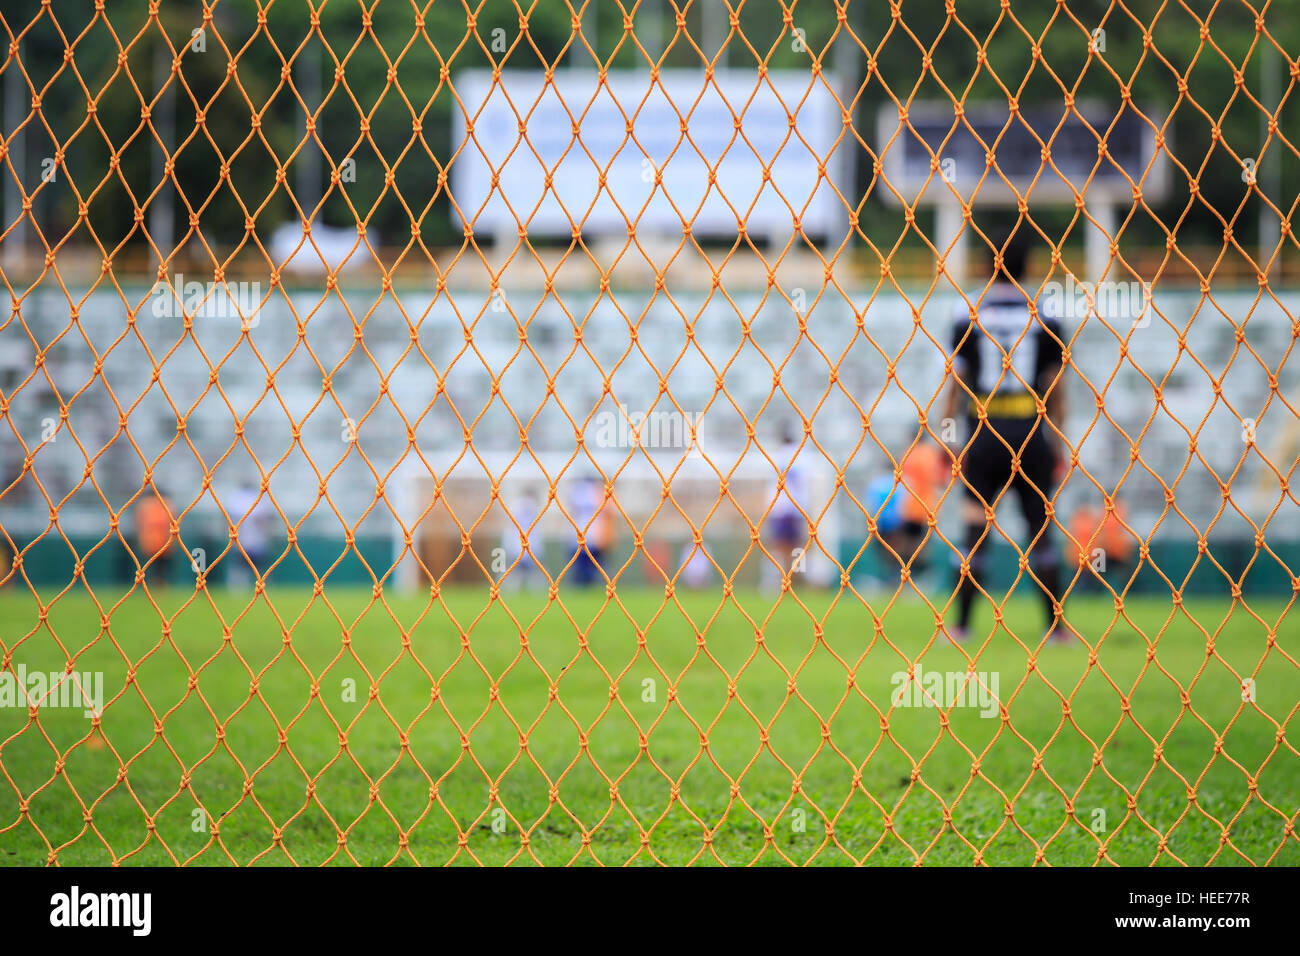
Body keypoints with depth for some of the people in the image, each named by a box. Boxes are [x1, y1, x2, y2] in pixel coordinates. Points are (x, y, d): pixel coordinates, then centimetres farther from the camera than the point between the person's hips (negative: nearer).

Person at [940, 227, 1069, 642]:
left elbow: (956, 383, 2)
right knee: (1041, 525, 7)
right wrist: (1058, 442, 12)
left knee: (975, 528, 3)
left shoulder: (969, 316, 1)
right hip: (1030, 434, 1)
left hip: (983, 436, 0)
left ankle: (961, 625, 3)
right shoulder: (1045, 316, 3)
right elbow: (1055, 386, 5)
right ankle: (1057, 624, 8)